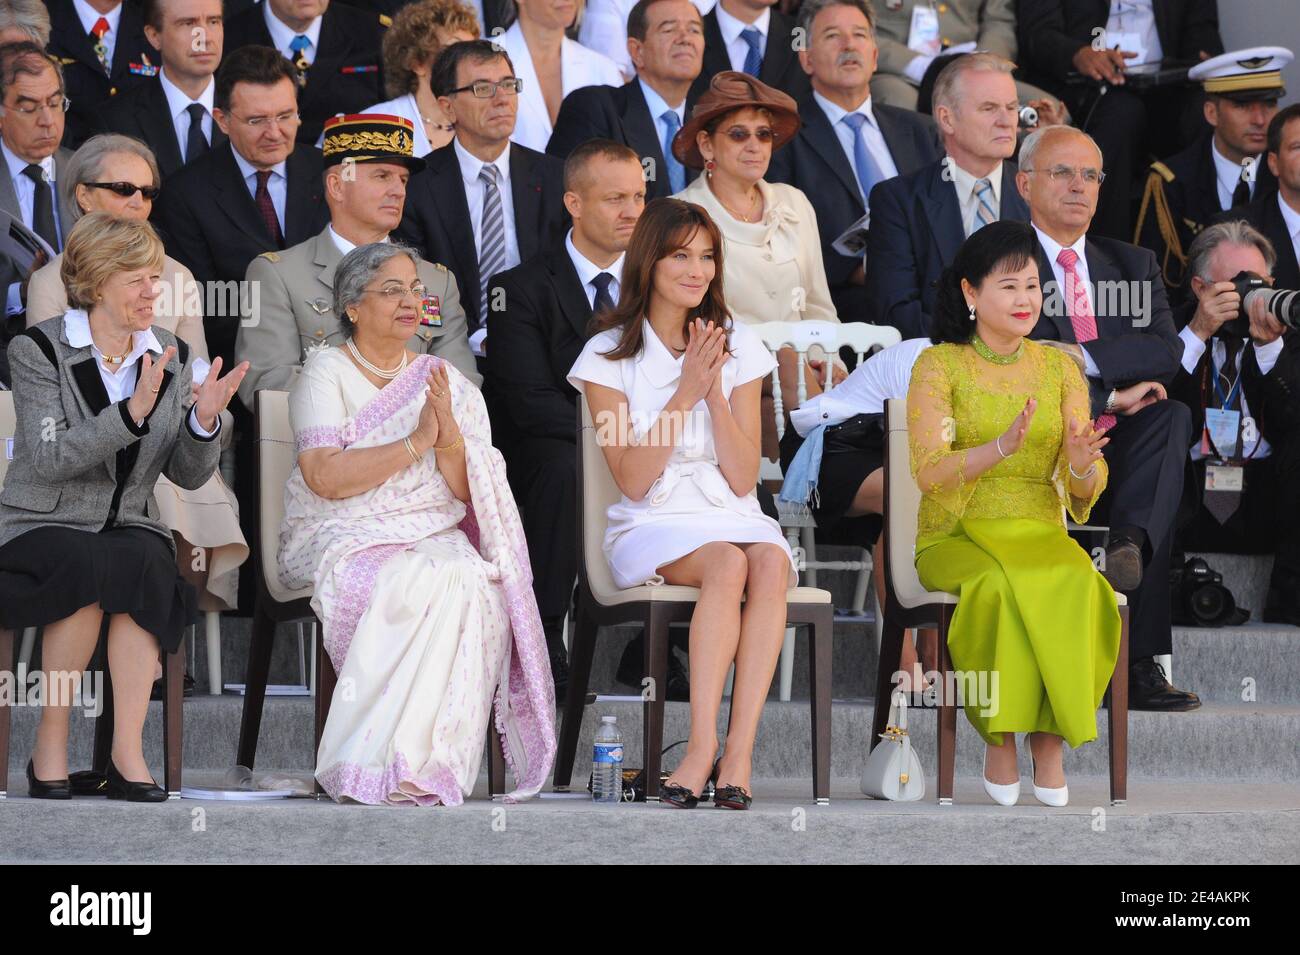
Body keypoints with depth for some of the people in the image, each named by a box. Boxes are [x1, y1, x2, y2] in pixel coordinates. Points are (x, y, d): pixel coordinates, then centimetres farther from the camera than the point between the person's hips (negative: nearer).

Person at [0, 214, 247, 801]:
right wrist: (132, 414, -30)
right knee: (92, 566, -36)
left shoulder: (172, 358, 9)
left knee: (143, 563, -32)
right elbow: (49, 459, -19)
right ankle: (50, 746, -23)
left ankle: (127, 753, -34)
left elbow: (188, 476, 6)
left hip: (131, 528, 3)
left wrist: (203, 421, -15)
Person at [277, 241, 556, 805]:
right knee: (428, 584, -34)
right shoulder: (326, 374, 5)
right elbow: (325, 477, -12)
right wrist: (416, 442, -15)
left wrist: (450, 439, -12)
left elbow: (467, 492, 7)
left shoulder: (444, 381, 16)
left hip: (435, 537, 4)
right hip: (343, 540, -3)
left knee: (475, 586, -30)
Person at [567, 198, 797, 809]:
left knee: (770, 562, -33)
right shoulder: (610, 356, 2)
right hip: (652, 528, -3)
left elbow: (743, 479, 2)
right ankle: (705, 745, -40)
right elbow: (633, 481, -6)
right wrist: (685, 392, -12)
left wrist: (716, 390, -9)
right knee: (727, 563, -35)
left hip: (733, 518, 3)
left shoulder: (739, 348, 10)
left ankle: (738, 751, -39)